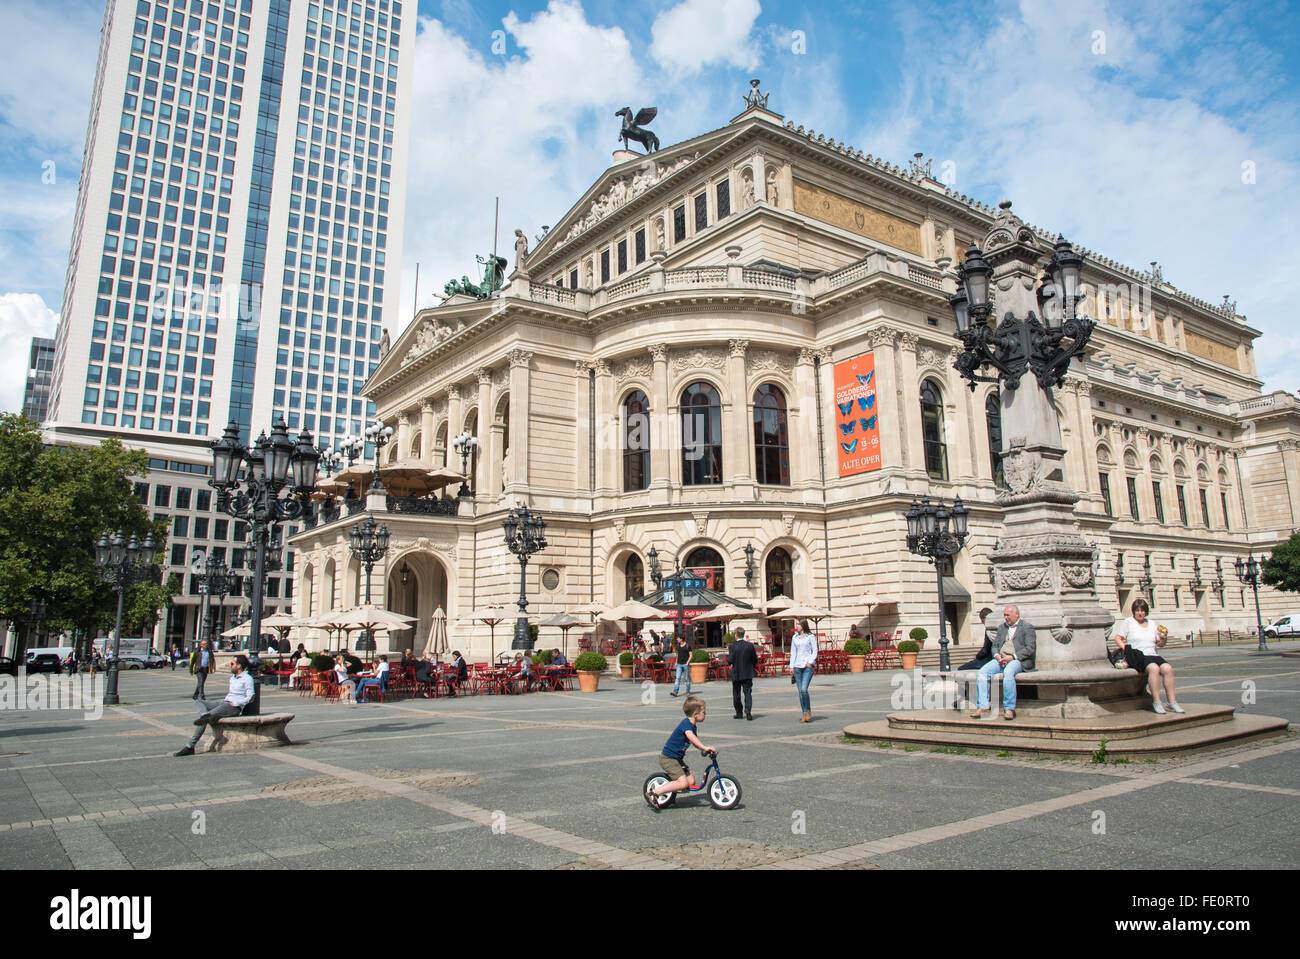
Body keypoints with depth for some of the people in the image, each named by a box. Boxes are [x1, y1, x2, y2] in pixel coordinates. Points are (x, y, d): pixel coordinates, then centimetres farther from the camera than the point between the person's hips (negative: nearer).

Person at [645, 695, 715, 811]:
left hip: (677, 759, 9)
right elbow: (691, 737, -38)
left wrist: (705, 749, 4)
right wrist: (704, 747, -44)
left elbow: (694, 742, 20)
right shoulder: (686, 723, -19)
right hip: (668, 759, -9)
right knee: (683, 783, -19)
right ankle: (653, 793, -15)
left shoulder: (693, 726, 11)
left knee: (691, 781, 2)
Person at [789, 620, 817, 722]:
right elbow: (793, 652, 14)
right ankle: (804, 714, 10)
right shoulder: (794, 637, 12)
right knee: (800, 691, 3)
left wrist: (810, 662, -12)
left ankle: (808, 711, 4)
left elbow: (815, 651, 0)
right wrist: (791, 666, 7)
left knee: (804, 689, -15)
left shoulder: (810, 636, -1)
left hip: (808, 666, -4)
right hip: (797, 666, 4)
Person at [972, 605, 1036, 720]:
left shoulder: (1027, 627, 3)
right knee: (982, 672, -20)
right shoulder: (1002, 627, 23)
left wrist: (1012, 657, -16)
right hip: (1001, 659, 6)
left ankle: (1009, 709, -29)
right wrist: (997, 655, -3)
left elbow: (1030, 649, -7)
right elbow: (995, 645, 20)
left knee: (1008, 672, -38)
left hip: (1018, 659, -6)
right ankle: (982, 707, -20)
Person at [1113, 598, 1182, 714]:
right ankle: (1156, 702, -28)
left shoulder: (1152, 624, 22)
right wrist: (1126, 649, -14)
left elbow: (1159, 645, 23)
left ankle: (1171, 701, -18)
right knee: (1154, 668, -33)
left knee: (1168, 668, -24)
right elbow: (1118, 638, 2)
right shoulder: (1128, 622, 9)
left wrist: (1163, 639, 0)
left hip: (1153, 655, 5)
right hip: (1138, 656, -5)